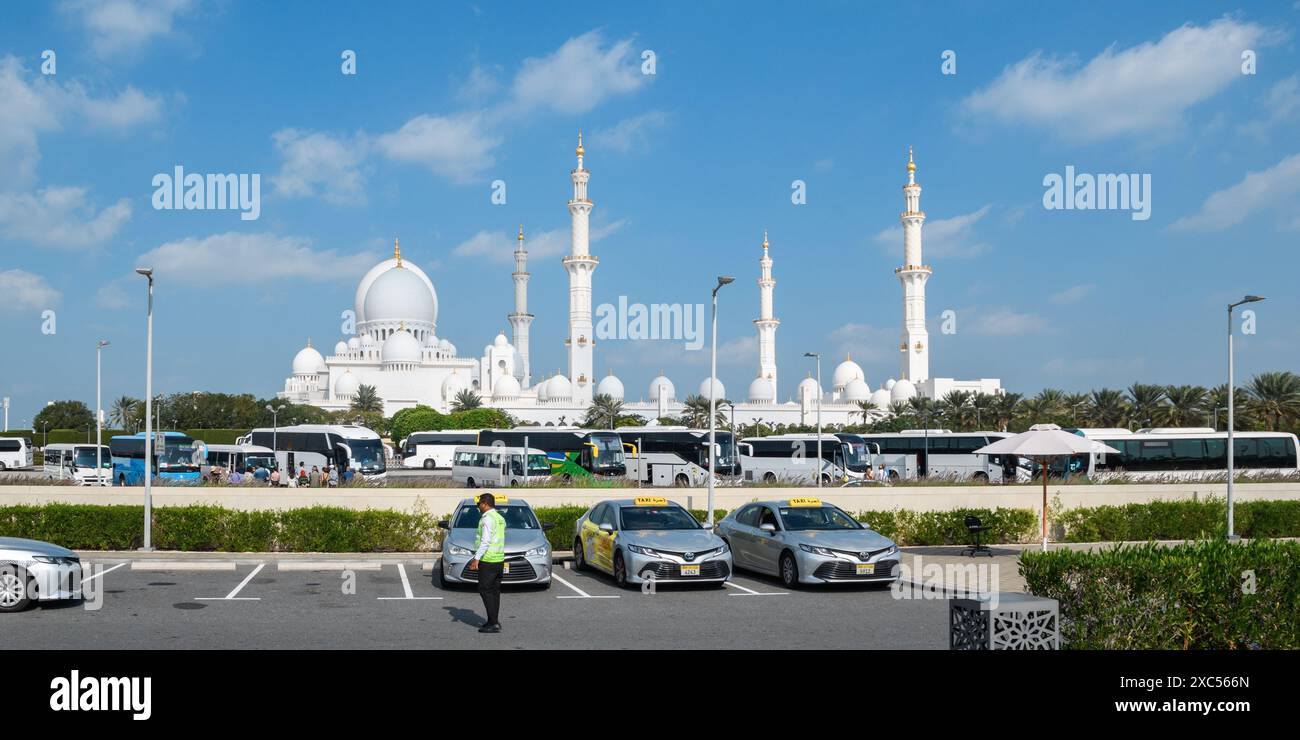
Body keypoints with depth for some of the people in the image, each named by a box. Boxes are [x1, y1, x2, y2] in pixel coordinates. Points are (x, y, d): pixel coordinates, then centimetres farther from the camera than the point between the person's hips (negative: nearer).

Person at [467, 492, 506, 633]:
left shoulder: (487, 518, -14)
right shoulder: (500, 518, 15)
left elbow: (485, 541, -21)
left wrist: (477, 559, -22)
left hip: (488, 560, -9)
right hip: (499, 559, 9)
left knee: (485, 590, -7)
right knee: (495, 591, 11)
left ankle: (493, 623, -10)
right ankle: (493, 622, 15)